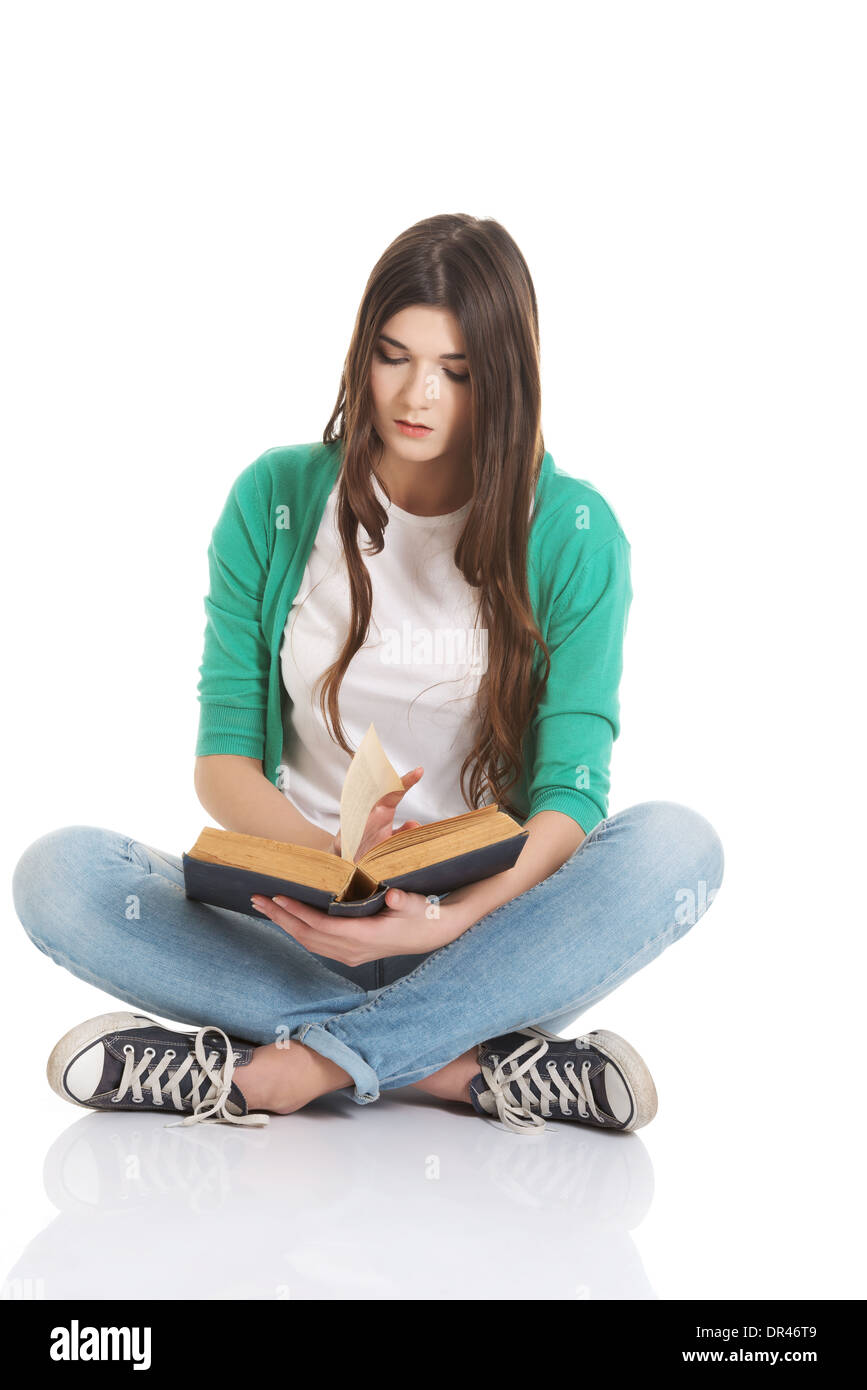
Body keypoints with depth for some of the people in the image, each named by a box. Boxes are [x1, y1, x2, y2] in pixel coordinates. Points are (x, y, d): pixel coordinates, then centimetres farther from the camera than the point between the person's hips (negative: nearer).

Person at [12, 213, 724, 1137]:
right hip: (300, 917, 1)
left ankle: (301, 1066, -27)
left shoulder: (572, 532, -3)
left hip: (488, 924, -1)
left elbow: (569, 795, -8)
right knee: (57, 874, -24)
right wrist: (333, 858, -21)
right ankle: (463, 1064, -25)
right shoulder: (275, 499, 2)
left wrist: (450, 919, -28)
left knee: (675, 847, -30)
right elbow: (223, 760, 1)